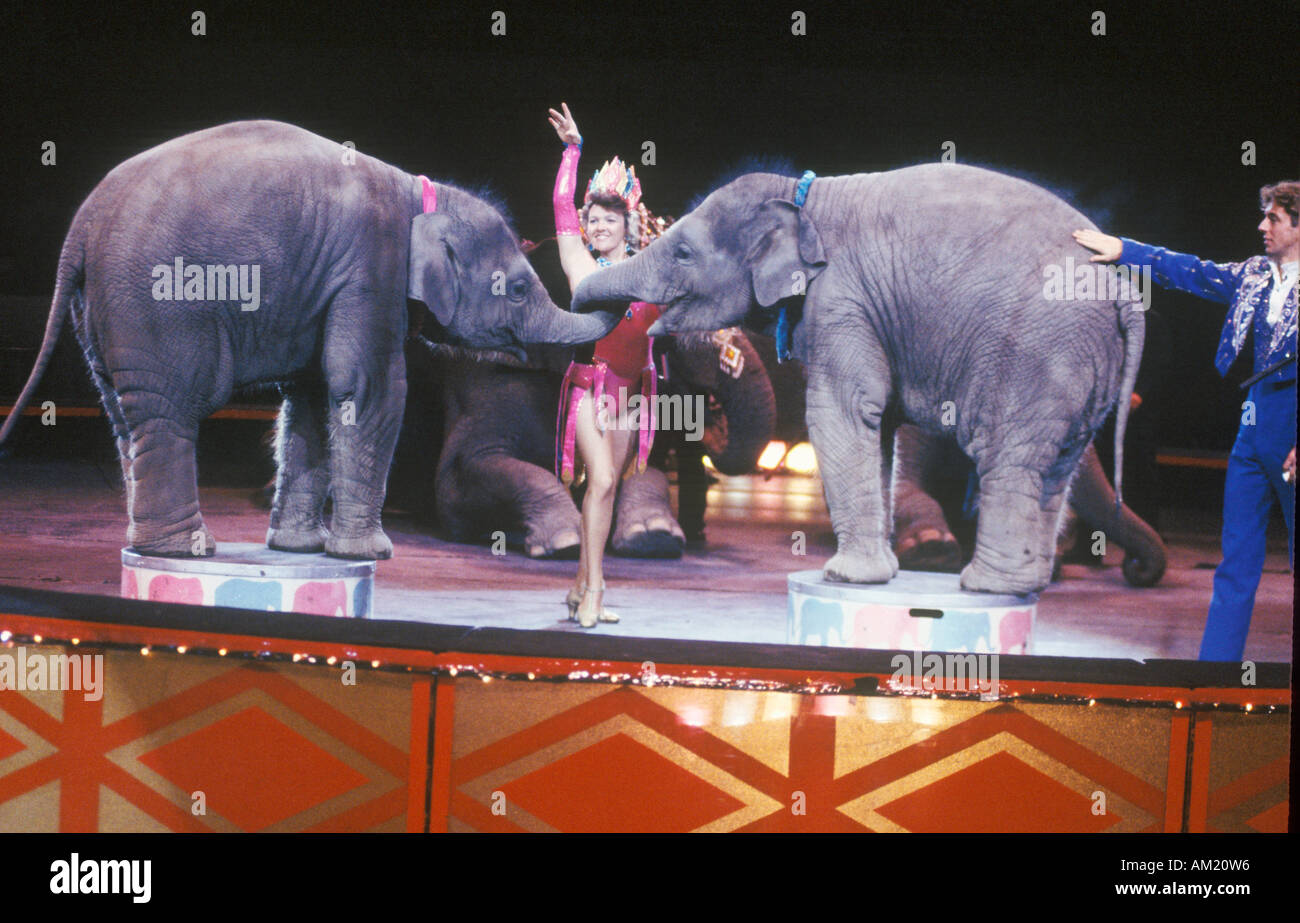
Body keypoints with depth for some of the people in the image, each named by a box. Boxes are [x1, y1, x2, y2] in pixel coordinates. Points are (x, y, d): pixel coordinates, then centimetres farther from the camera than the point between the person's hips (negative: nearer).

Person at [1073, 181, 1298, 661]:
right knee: (1236, 562, 9)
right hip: (1254, 421, 6)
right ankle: (1216, 660, 13)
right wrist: (1119, 248, 19)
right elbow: (1190, 271, 20)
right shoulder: (1253, 273, 10)